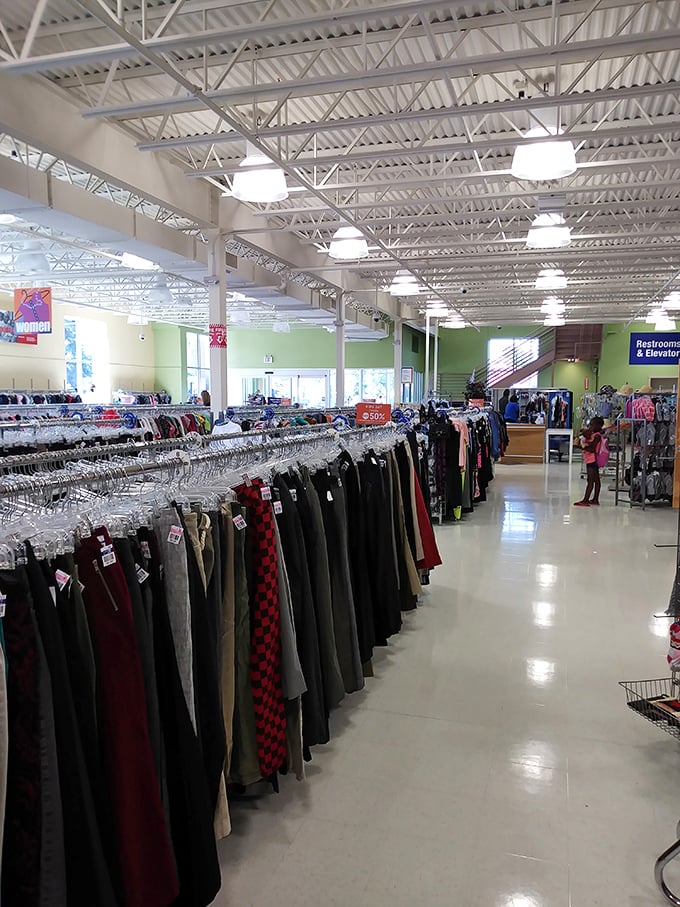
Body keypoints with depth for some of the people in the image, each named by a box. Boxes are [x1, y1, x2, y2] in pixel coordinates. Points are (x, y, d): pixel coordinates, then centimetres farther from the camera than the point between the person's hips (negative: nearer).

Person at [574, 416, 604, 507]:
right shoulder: (592, 434, 14)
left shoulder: (597, 436, -13)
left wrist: (584, 447, -12)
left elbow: (592, 449, -22)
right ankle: (595, 499, 17)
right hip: (591, 461, 10)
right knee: (596, 480, 12)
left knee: (590, 480, -9)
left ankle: (585, 500, -9)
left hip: (592, 460, -10)